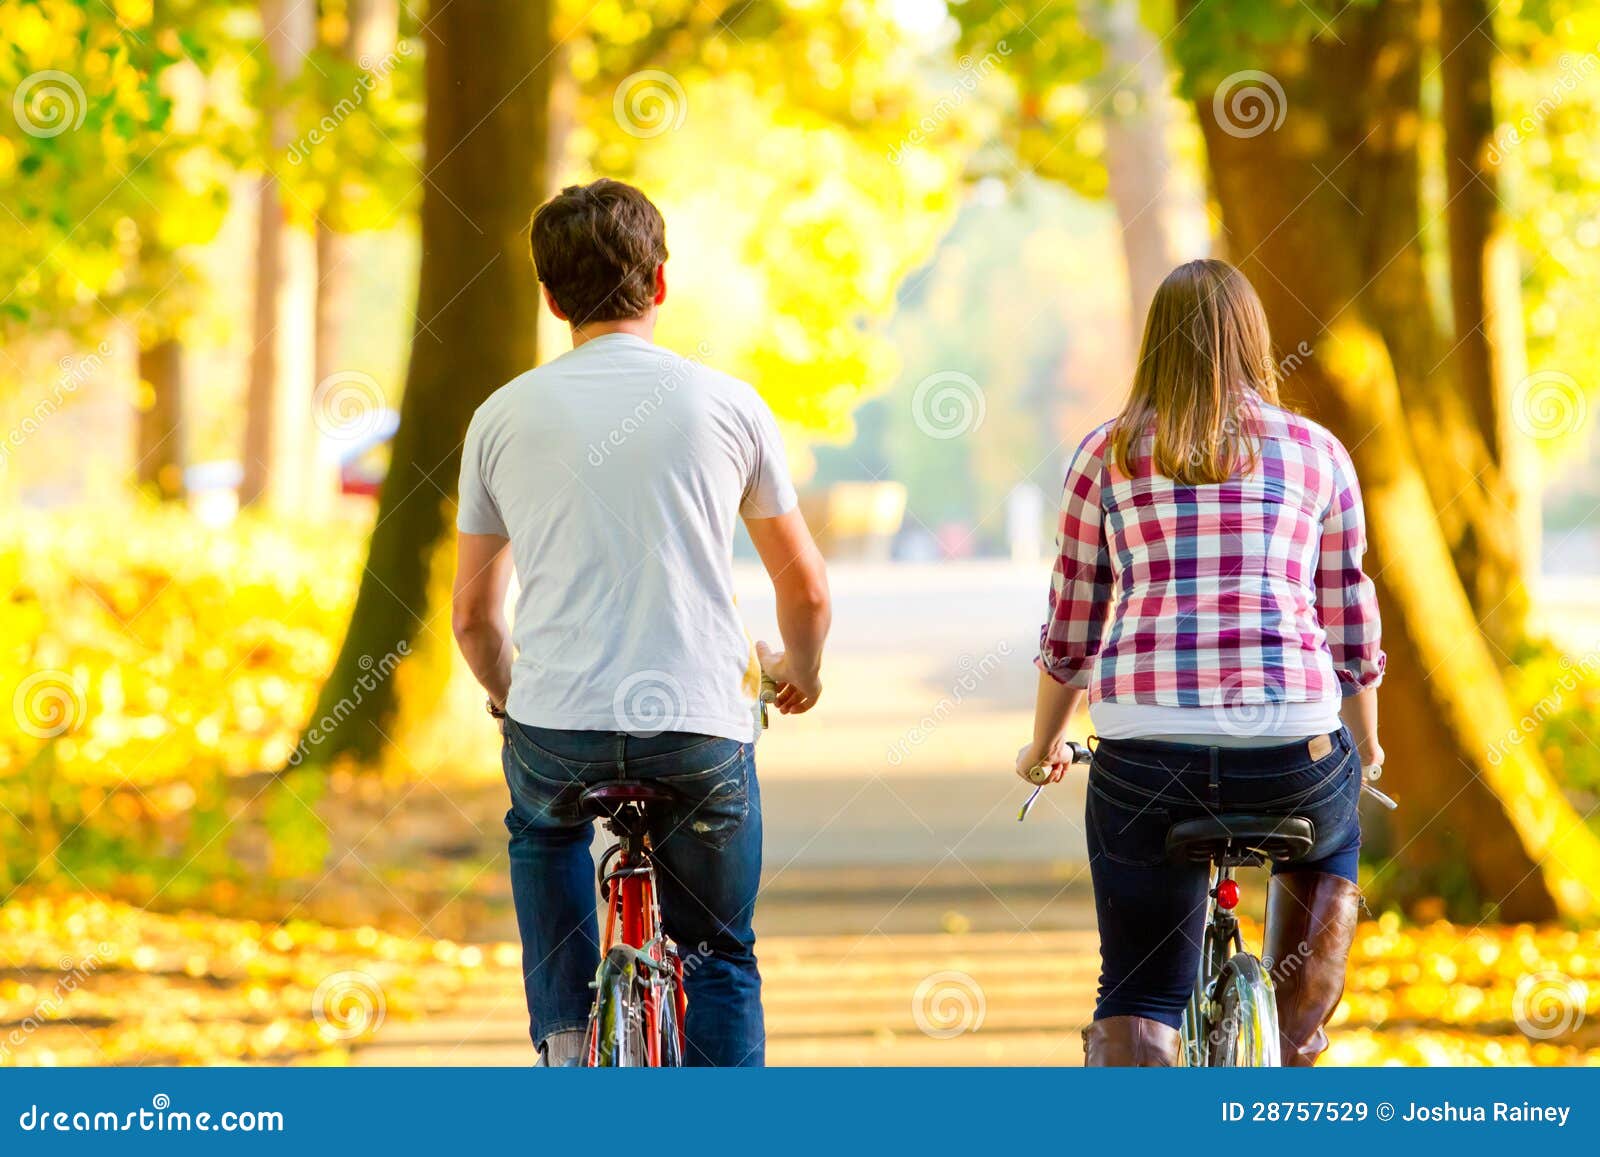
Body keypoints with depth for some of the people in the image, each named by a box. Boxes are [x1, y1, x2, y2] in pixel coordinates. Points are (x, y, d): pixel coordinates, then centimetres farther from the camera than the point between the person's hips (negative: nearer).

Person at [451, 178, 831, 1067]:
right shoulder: (727, 403, 5)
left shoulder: (504, 416, 7)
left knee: (544, 829, 35)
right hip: (703, 728, -1)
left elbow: (474, 615, 15)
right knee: (721, 954, 18)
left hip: (555, 727, 1)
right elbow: (805, 589, 13)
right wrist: (801, 673, 35)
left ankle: (564, 1039, 20)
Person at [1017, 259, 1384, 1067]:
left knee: (1138, 998, 7)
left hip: (1145, 745, -1)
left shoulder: (1108, 455, 9)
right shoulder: (1317, 453, 10)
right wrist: (1365, 745, 32)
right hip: (1291, 741, 1)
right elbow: (1351, 632, 15)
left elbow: (1070, 636, 12)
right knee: (1327, 855, 35)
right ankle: (1295, 1061, 28)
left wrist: (1044, 745, 29)